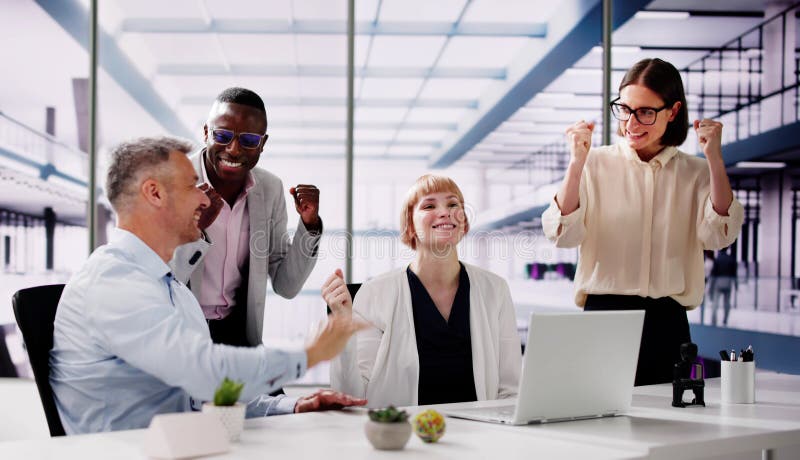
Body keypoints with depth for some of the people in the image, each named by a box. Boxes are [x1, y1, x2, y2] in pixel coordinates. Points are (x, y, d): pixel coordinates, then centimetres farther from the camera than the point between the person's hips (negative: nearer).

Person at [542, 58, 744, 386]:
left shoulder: (695, 172, 6)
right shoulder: (596, 163, 1)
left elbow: (719, 235, -9)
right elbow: (563, 234, -9)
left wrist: (714, 160, -14)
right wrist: (576, 163, -20)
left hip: (667, 322, 2)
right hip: (604, 315, -1)